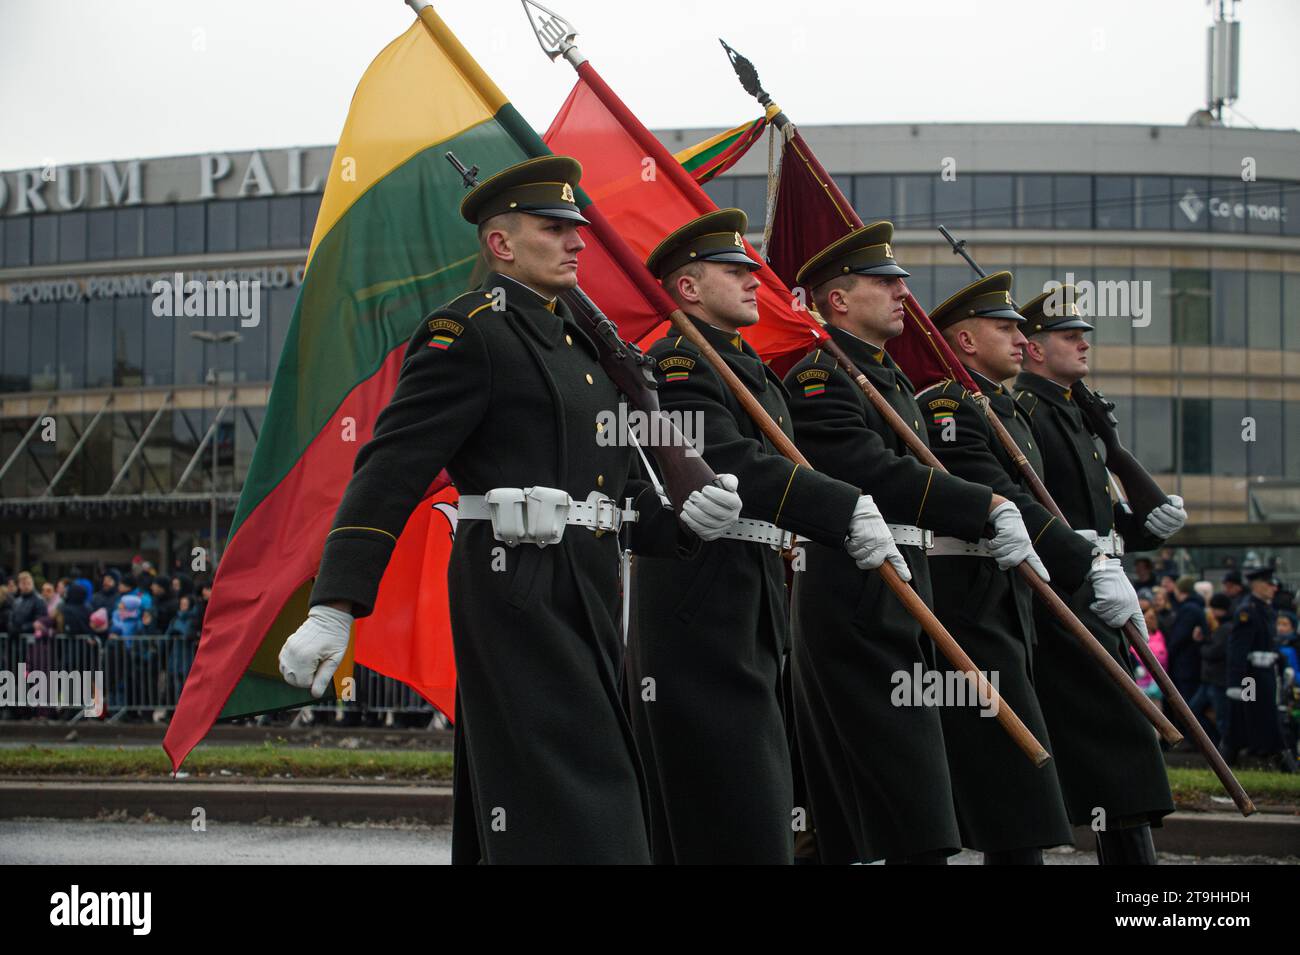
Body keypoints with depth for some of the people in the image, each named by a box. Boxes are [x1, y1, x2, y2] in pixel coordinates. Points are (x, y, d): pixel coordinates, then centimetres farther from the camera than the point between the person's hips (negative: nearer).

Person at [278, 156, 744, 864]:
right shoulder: (469, 332, -7)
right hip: (514, 586, -9)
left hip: (588, 590, 9)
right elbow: (390, 468, -14)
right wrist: (333, 608, -22)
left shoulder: (582, 343, 20)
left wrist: (682, 520, 0)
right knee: (565, 815, -11)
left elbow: (621, 483, 22)